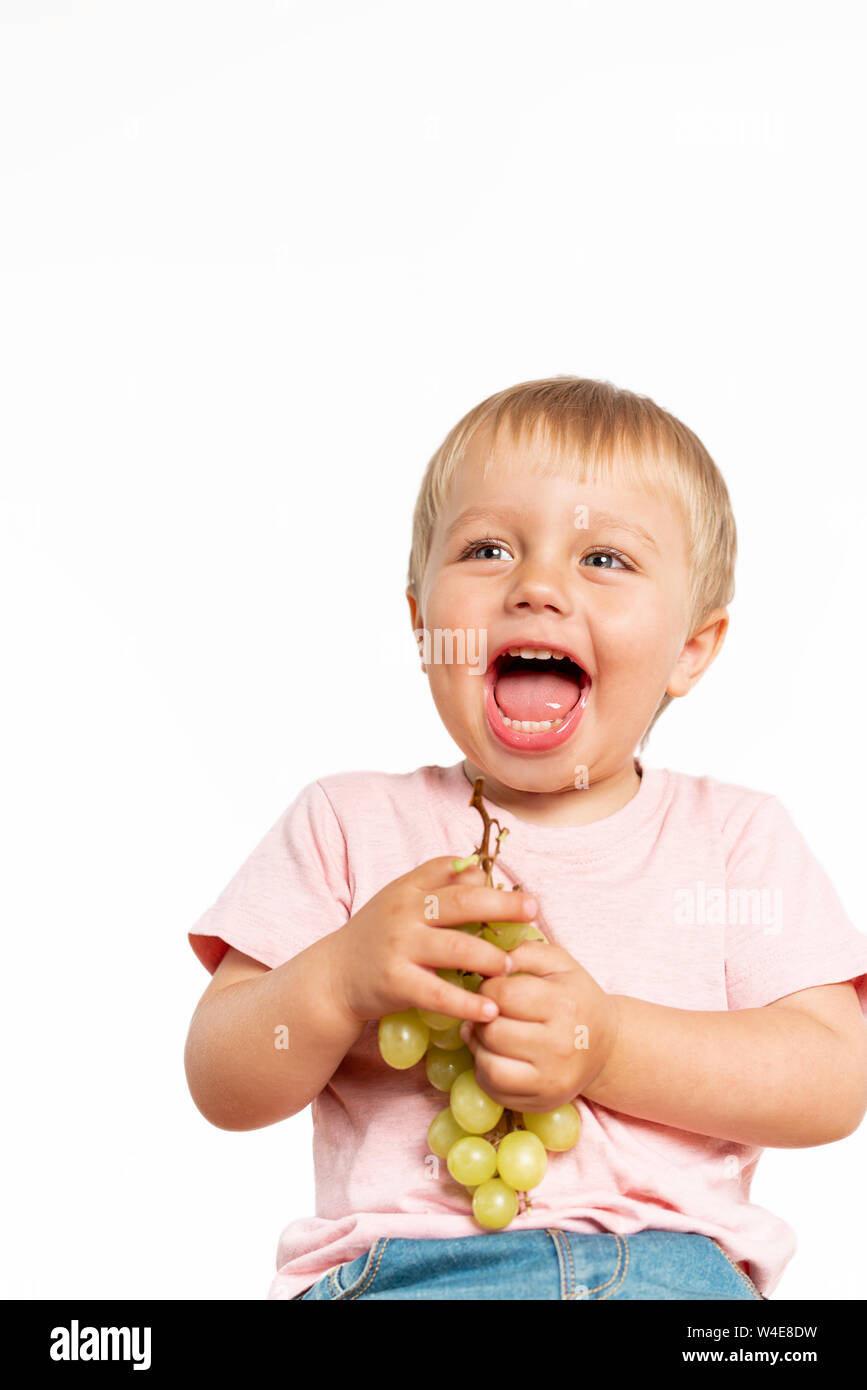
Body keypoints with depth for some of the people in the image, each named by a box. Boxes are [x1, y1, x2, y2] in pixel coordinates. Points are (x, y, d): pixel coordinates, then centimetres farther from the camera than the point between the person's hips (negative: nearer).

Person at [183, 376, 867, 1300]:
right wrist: (340, 981, -14)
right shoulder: (348, 826, 9)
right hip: (399, 1259, -1)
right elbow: (222, 1089, 7)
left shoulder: (737, 836, 10)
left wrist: (609, 1046, -15)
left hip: (666, 1256, 2)